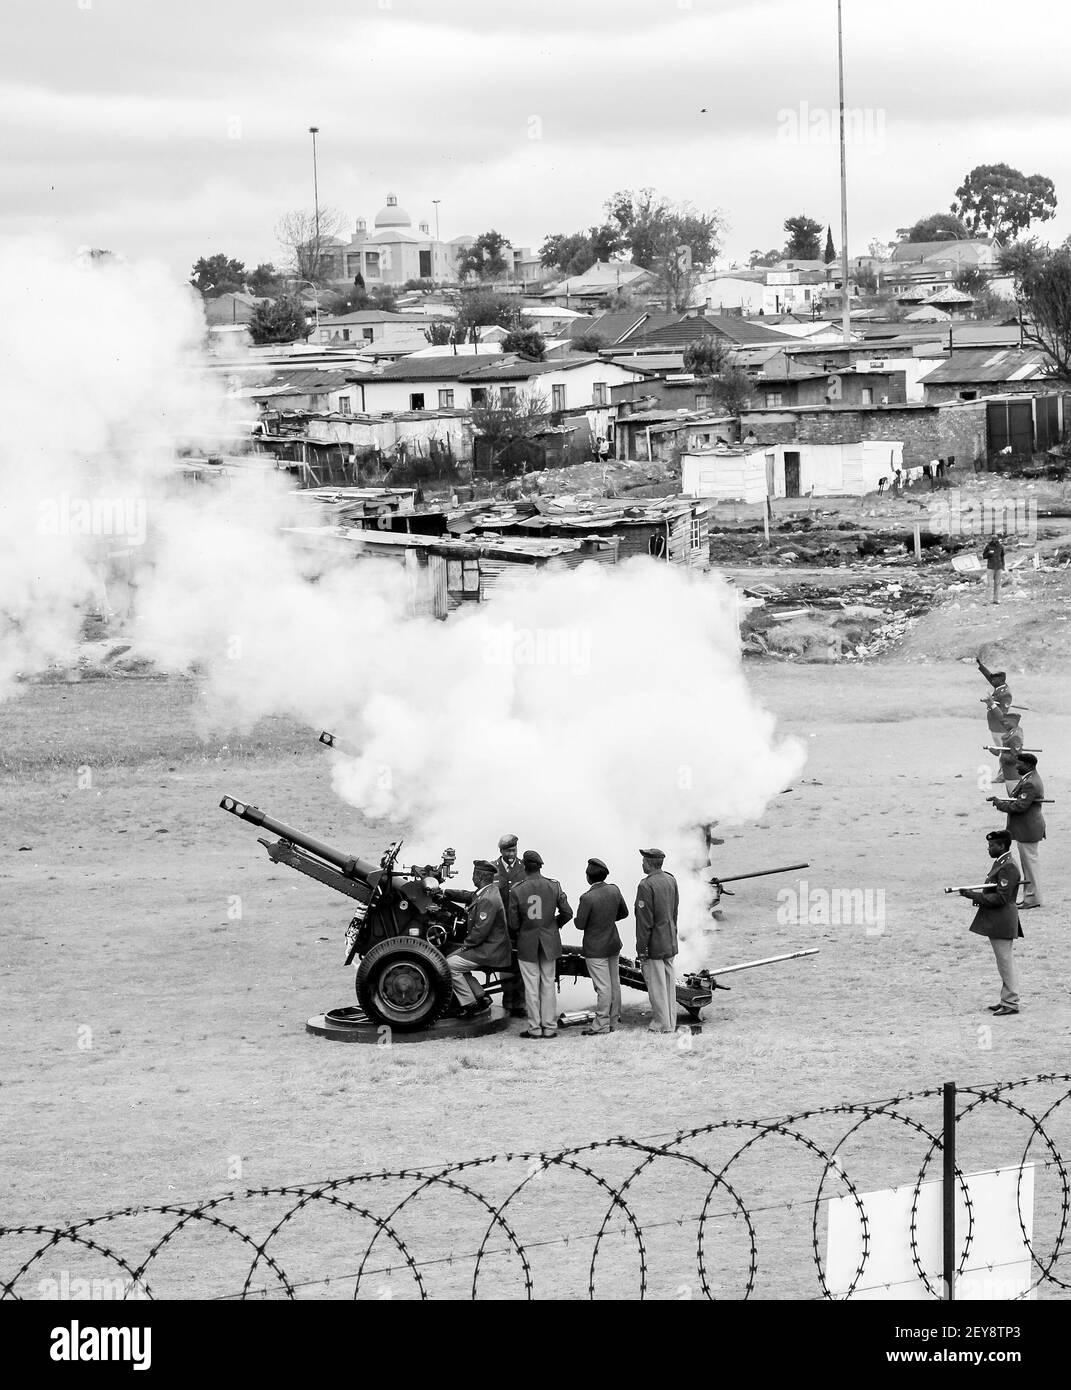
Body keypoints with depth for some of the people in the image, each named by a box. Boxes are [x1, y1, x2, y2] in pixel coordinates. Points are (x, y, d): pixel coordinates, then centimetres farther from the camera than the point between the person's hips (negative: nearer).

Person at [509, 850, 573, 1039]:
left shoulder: (517, 890, -12)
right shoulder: (553, 886, -6)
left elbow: (513, 923, -9)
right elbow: (567, 913, -2)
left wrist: (515, 936, 12)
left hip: (527, 943, -2)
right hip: (549, 942, 2)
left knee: (531, 986, 5)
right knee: (548, 984, 11)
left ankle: (534, 1028, 7)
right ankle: (549, 1027, 13)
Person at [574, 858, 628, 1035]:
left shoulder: (587, 898, -24)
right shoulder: (614, 890, -5)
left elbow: (580, 925, -18)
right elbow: (623, 913, 8)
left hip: (595, 948, -7)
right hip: (613, 944, 7)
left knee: (603, 987, -2)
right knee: (614, 983, 15)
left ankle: (602, 1024, 4)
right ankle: (613, 1020, 24)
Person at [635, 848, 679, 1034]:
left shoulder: (646, 885, -19)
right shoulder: (671, 880, 5)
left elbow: (644, 921, -19)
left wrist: (641, 949, -15)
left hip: (654, 944, -8)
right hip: (670, 943, 8)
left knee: (657, 986, 0)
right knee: (669, 983, 13)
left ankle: (662, 1025, 3)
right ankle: (671, 1023, 19)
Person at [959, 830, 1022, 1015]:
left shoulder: (1007, 867, -19)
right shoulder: (1000, 863, 14)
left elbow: (1001, 898, -22)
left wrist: (974, 895, -20)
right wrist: (978, 896, 6)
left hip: (1002, 923, -10)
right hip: (996, 922, 10)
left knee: (1006, 963, -4)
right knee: (1004, 963, 16)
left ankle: (1011, 1003, 0)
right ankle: (1007, 1000, 23)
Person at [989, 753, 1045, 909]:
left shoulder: (1030, 784, -21)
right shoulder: (1028, 778, 13)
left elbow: (1020, 806, -25)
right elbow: (1017, 799, 17)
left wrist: (1000, 803, -14)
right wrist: (1002, 801, 2)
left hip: (1028, 830, -11)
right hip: (1027, 830, 11)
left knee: (1030, 863, -5)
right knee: (1029, 864, 16)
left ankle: (1033, 899, 0)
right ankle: (1029, 896, 24)